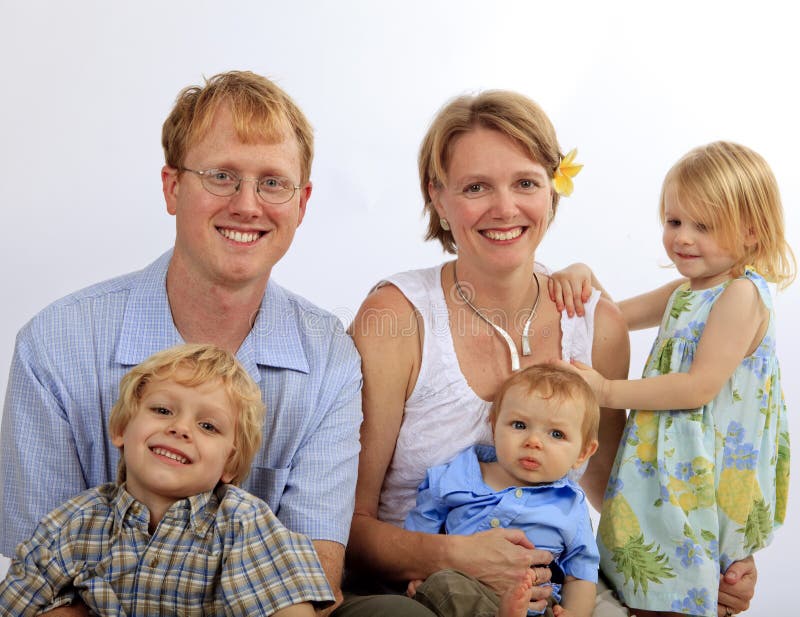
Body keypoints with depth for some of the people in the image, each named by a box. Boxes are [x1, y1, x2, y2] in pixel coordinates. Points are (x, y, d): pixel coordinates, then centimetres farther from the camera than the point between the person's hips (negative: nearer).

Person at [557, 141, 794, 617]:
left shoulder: (742, 294, -14)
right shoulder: (687, 292, 14)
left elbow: (701, 386, -21)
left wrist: (610, 391, -17)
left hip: (708, 478, -8)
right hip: (667, 468, 9)